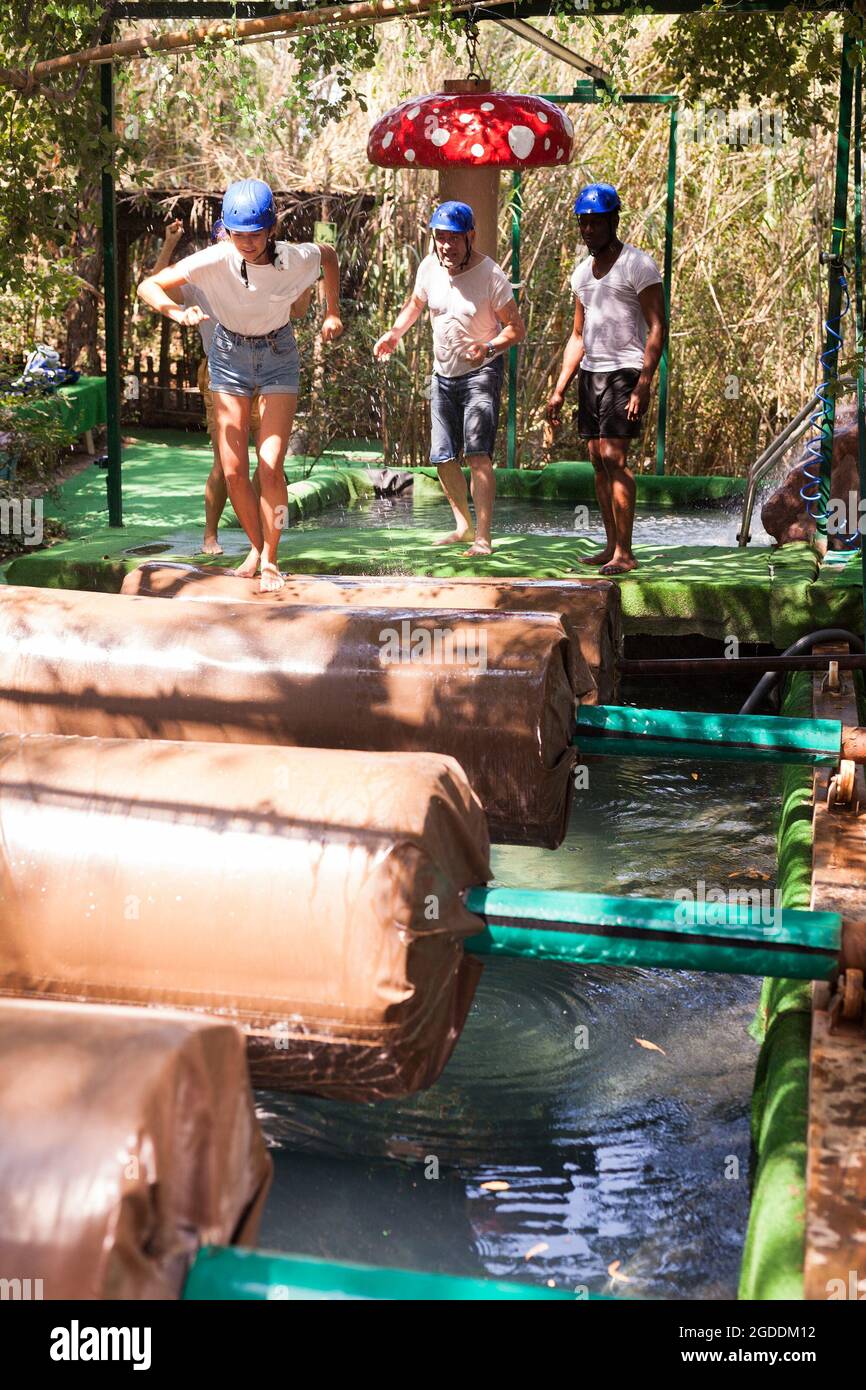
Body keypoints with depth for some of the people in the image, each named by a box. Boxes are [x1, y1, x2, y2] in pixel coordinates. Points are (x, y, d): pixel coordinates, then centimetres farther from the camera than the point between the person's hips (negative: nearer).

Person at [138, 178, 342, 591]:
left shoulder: (295, 259, -22)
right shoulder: (214, 261, -25)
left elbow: (330, 256, 3)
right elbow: (148, 286, -24)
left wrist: (333, 312, -2)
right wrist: (178, 312, -43)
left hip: (278, 356, -1)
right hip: (229, 354, 1)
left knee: (270, 465, -13)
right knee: (233, 471, -2)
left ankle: (270, 558, 4)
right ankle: (256, 548, 22)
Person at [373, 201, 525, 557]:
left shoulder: (491, 275, -18)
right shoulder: (430, 267, -4)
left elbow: (516, 328, -15)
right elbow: (415, 303, 16)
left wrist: (489, 347, -33)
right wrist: (394, 334, 0)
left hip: (482, 371, -6)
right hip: (443, 373, 6)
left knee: (477, 452, -21)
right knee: (443, 457, 11)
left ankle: (483, 538, -21)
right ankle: (464, 526, 32)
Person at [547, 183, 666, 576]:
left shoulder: (638, 265, -6)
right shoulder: (582, 272, 17)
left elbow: (657, 328, -12)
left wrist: (644, 384, -22)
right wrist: (559, 390, 16)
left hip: (624, 372, -7)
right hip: (589, 373, 8)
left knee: (614, 456, -15)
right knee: (598, 461, 5)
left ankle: (625, 552, -14)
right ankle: (611, 545, 11)